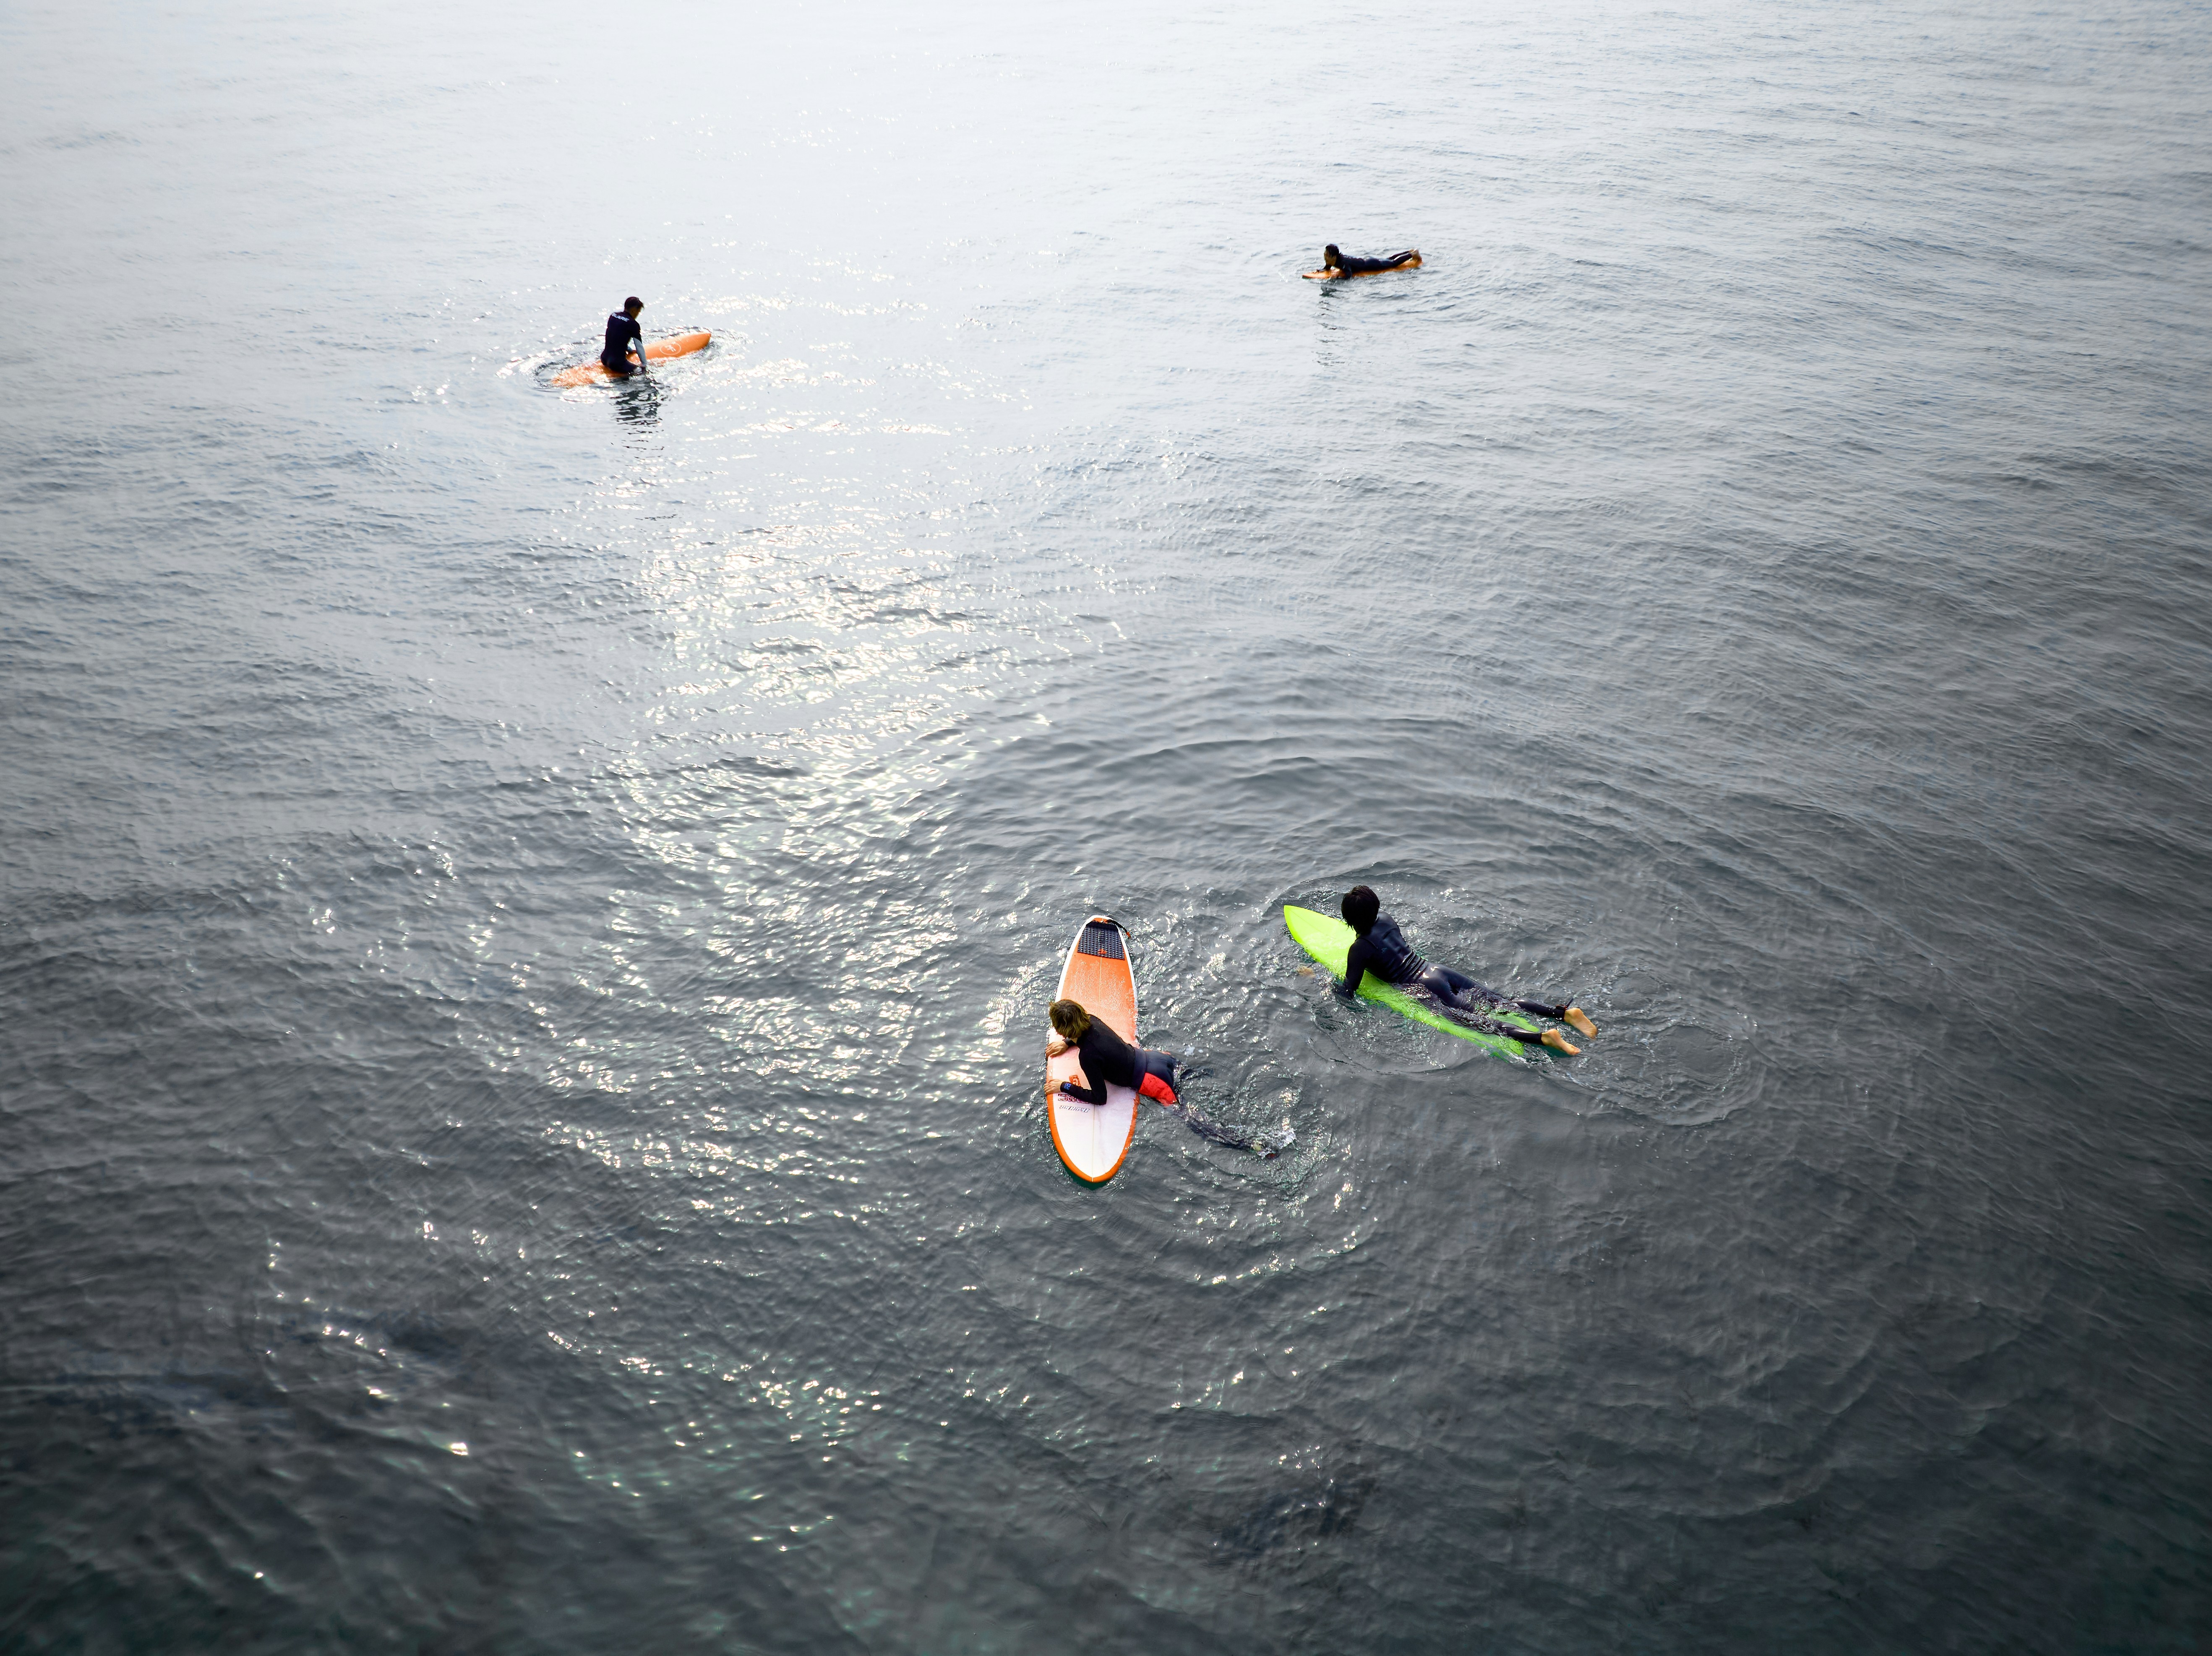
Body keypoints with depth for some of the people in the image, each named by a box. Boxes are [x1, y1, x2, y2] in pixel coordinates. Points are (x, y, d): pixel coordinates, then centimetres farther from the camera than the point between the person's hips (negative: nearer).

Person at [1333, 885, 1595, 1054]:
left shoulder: (1359, 950, -10)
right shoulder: (1385, 920, 12)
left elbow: (1347, 993, -10)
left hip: (1427, 987, -7)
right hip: (1440, 971, 7)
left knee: (1477, 1020, -16)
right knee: (1505, 1003, 1)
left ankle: (1542, 1037, -35)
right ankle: (1566, 1012, -14)